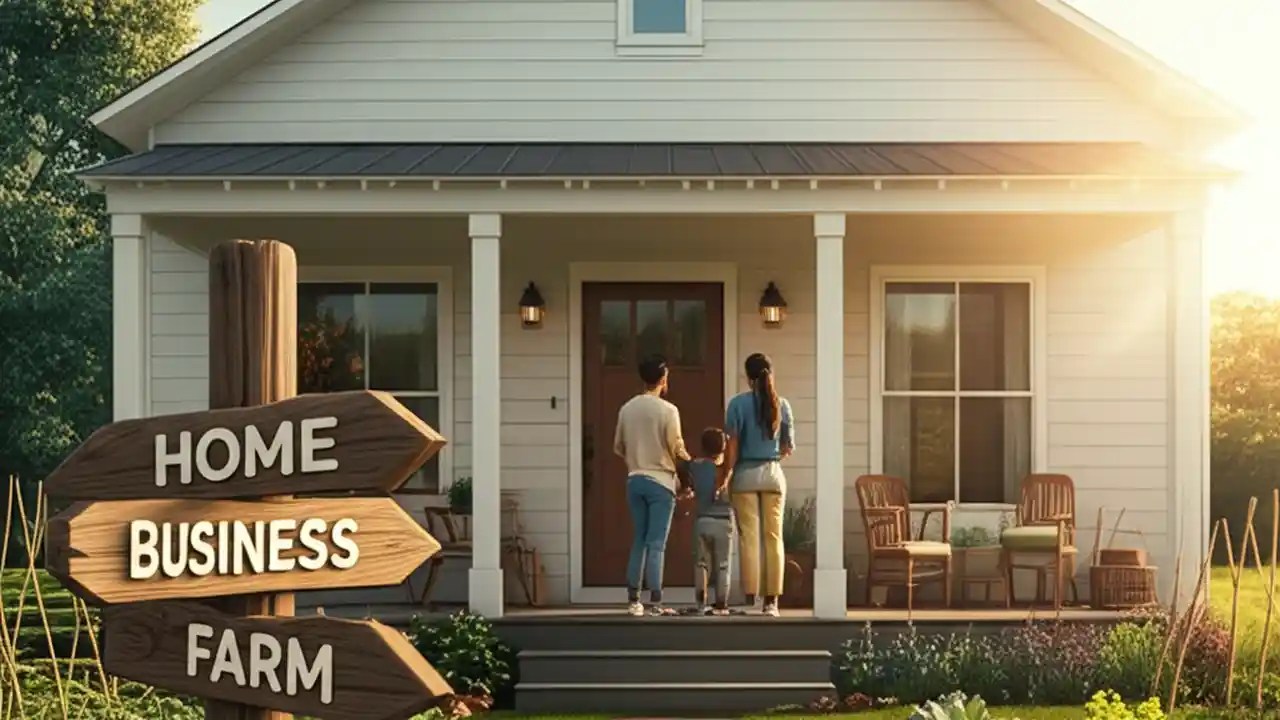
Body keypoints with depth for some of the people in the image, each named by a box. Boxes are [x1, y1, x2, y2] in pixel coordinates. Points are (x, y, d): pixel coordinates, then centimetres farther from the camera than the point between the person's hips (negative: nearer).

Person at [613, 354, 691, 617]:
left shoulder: (627, 409, 4)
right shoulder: (667, 410, -11)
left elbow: (618, 448, 11)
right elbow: (677, 449, -9)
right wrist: (690, 463, 11)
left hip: (635, 480, 5)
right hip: (661, 481, -5)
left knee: (639, 541, 12)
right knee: (656, 543, -4)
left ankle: (633, 600, 11)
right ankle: (655, 602, -5)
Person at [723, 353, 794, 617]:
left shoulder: (739, 403, -5)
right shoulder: (782, 404, 4)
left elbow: (732, 445, -8)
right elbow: (788, 447, 10)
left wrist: (727, 476, -2)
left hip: (746, 474, -2)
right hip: (773, 473, 2)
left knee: (749, 538, 0)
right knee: (773, 538, 4)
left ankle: (751, 600, -3)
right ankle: (772, 601, 2)